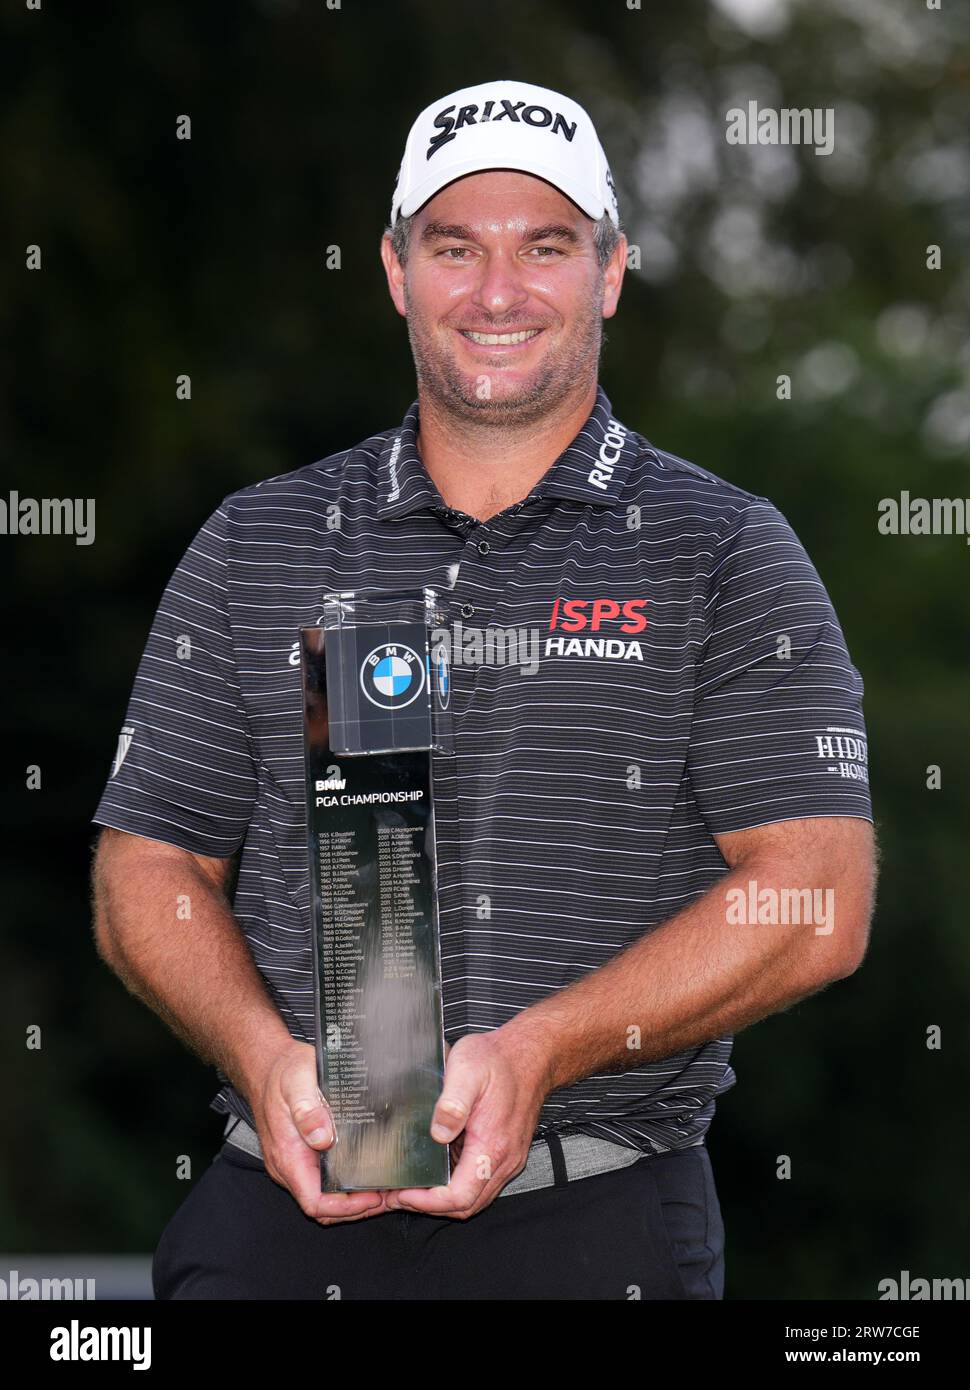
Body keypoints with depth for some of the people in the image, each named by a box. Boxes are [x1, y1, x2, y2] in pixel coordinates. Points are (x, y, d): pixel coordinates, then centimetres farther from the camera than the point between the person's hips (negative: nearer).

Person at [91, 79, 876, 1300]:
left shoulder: (727, 556, 2)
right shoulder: (256, 547, 10)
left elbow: (815, 903, -6)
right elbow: (147, 876, 9)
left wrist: (536, 1053, -18)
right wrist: (269, 1059, -11)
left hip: (604, 1220, -1)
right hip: (285, 1212, 2)